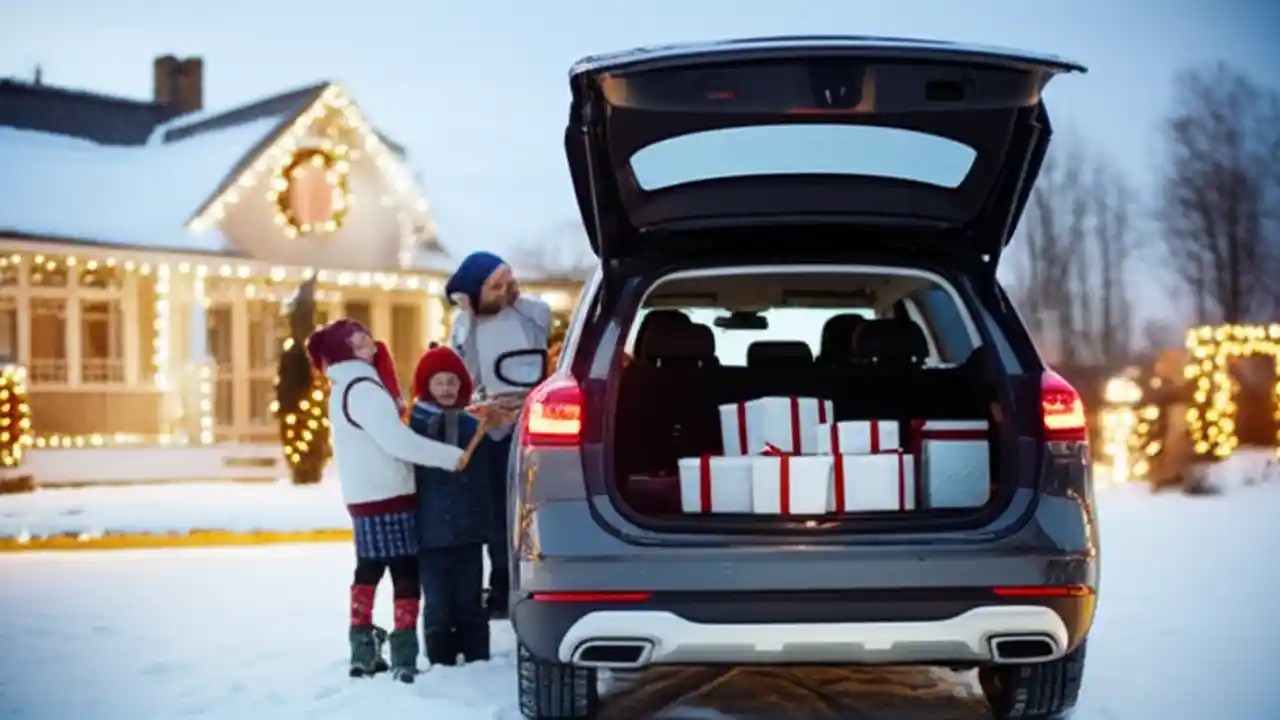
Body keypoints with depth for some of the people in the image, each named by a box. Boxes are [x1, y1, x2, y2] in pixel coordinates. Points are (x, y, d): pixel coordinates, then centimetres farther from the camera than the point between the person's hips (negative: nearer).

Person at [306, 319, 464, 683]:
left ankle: (363, 647, 22)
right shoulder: (363, 389, -19)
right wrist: (452, 457, -23)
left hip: (364, 495, 10)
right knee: (405, 572, -6)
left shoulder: (345, 388, 15)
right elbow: (398, 441, -26)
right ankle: (404, 657, -7)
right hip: (387, 495, -10)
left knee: (369, 568, 18)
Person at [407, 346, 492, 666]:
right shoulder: (413, 424, -3)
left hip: (467, 530, 3)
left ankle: (478, 663, 15)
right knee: (438, 606, 1)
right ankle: (441, 665, 9)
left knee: (470, 604, 9)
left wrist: (483, 521, 8)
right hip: (431, 532, -3)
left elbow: (482, 480, 11)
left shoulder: (471, 426, 8)